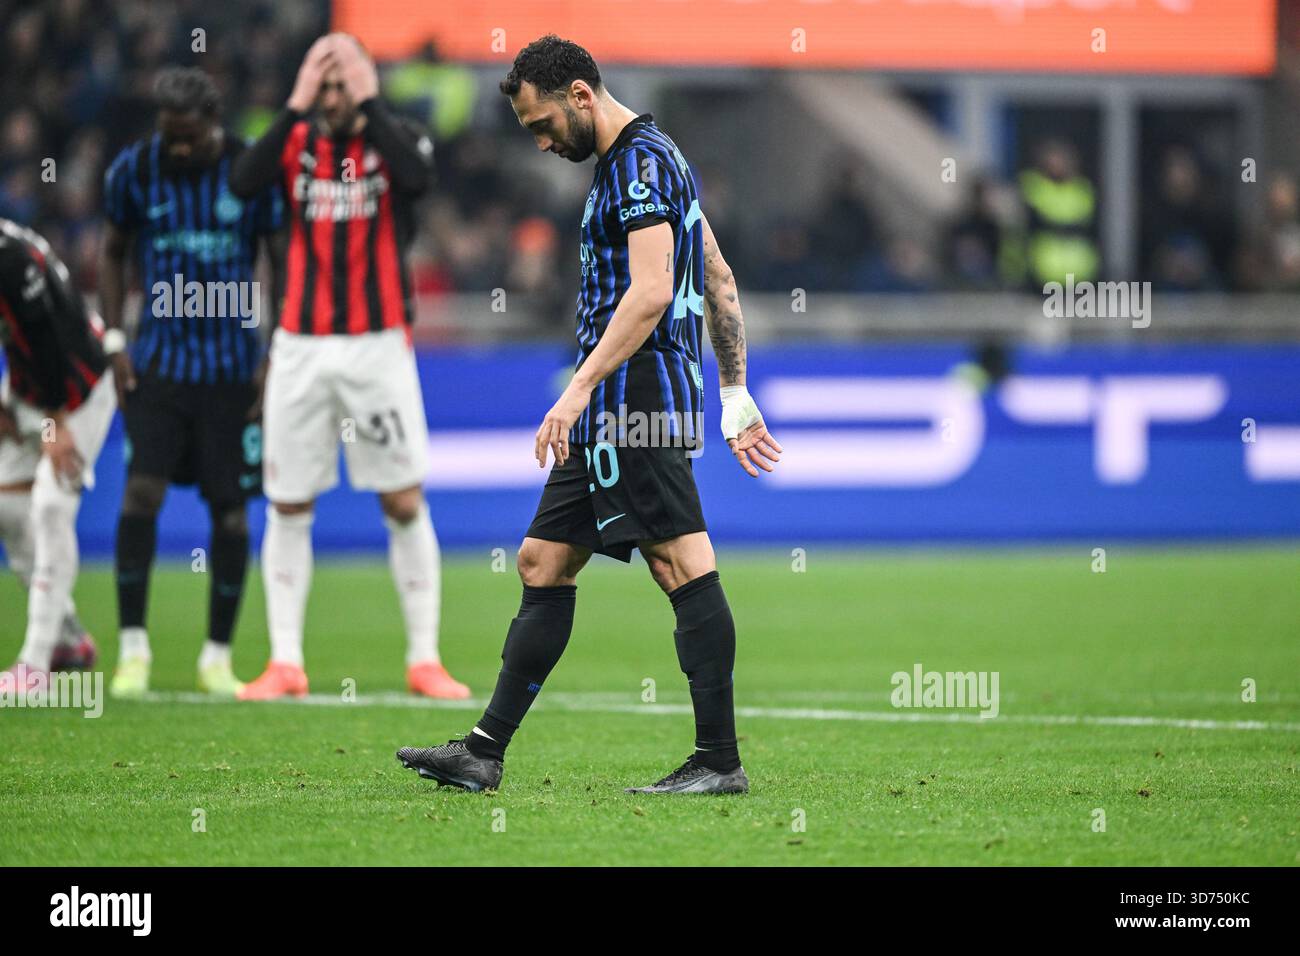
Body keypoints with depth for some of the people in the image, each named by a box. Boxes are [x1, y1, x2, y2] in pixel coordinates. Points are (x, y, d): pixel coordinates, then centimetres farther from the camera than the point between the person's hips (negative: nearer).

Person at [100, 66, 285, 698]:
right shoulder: (135, 169, -3)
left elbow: (284, 262, 2)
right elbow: (113, 251, 12)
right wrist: (114, 339, 3)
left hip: (231, 362, 0)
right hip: (159, 356, 1)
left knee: (230, 508, 2)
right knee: (142, 490, -14)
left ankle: (218, 656, 14)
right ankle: (133, 646, -5)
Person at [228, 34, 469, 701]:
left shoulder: (396, 138, 2)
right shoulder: (297, 140, 7)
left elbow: (416, 176, -21)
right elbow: (243, 183, -12)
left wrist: (369, 102, -17)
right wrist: (296, 106, -15)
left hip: (378, 345, -2)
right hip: (302, 346, 2)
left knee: (404, 504, -2)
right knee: (288, 507, 2)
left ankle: (424, 659, 5)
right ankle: (285, 663, 7)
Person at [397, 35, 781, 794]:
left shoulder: (641, 162, -11)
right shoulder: (646, 158, 20)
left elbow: (650, 293, -22)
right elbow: (719, 279, 23)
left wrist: (579, 389, -23)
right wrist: (737, 398, 23)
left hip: (636, 394, -11)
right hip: (612, 416, 11)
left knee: (684, 564, -9)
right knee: (543, 564, 11)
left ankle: (720, 761, -9)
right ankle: (484, 753, 14)